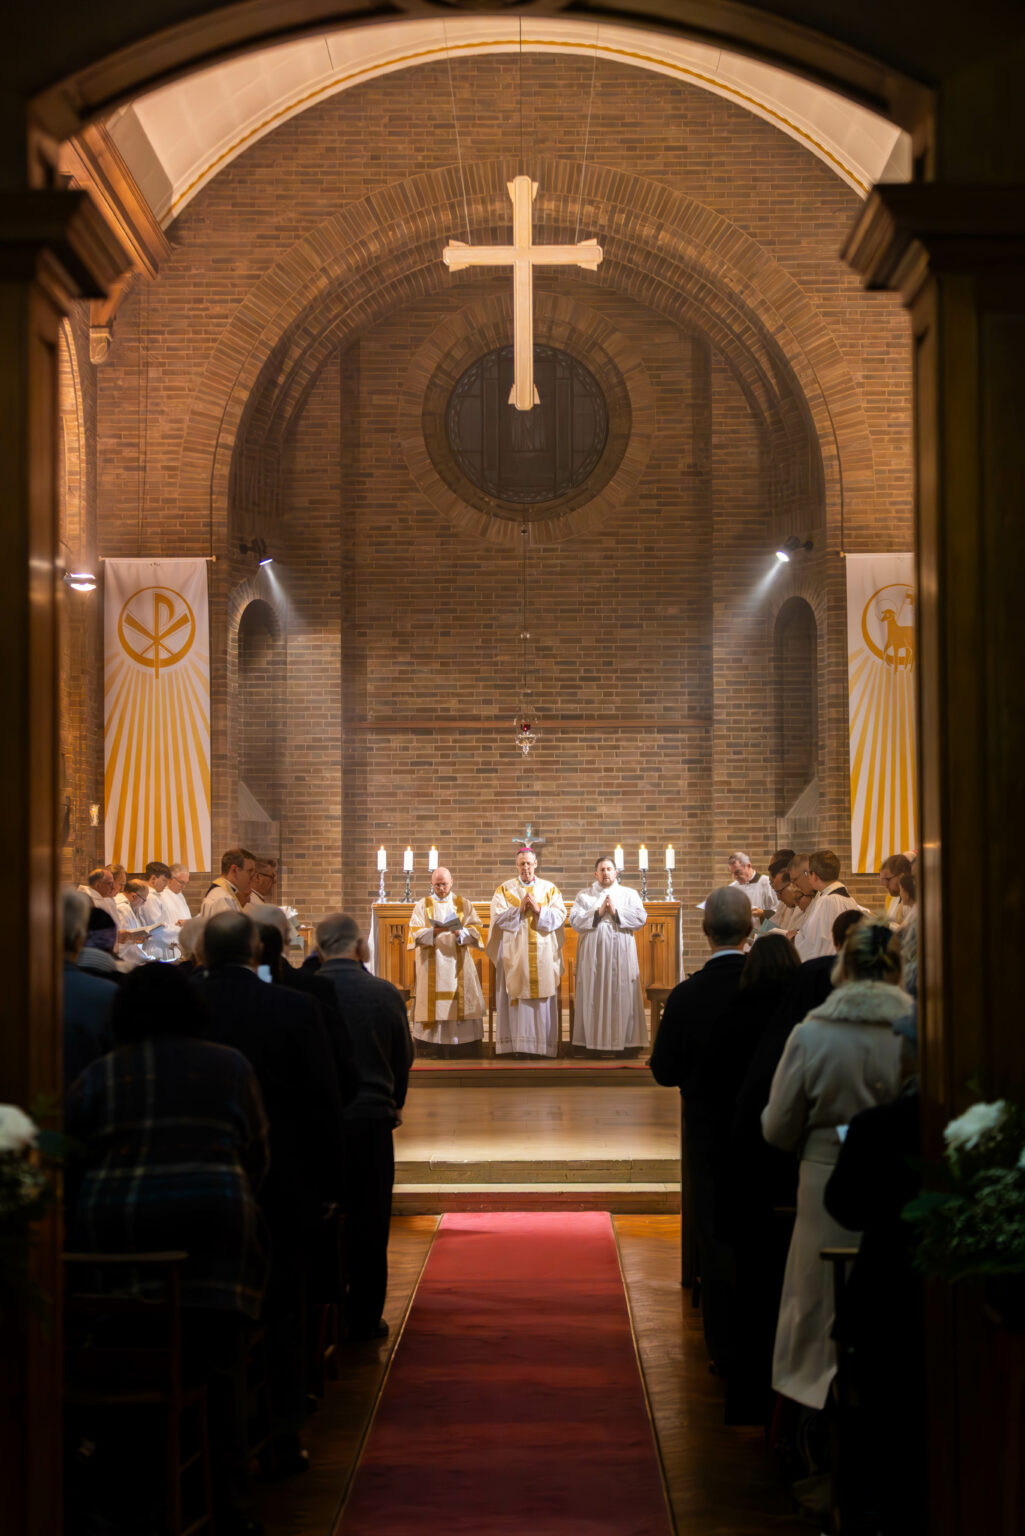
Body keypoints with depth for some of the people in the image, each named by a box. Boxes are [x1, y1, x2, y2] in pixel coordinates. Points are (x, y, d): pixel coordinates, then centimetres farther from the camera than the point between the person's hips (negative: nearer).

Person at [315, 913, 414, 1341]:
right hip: (370, 1117, -1)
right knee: (367, 1221, 7)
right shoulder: (384, 993, -6)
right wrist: (392, 1104, 21)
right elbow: (404, 1059, 5)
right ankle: (364, 1318, 11)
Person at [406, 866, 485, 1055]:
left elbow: (475, 930, 4)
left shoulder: (464, 904, 12)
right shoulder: (422, 905, 11)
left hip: (458, 963, 0)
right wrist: (433, 931, -18)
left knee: (462, 1003, -7)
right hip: (431, 965, 0)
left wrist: (460, 932, -17)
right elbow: (416, 933, 1)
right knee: (434, 1005, -7)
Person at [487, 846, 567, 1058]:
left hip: (544, 952, 1)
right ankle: (516, 1044, -5)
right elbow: (498, 917, -3)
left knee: (543, 998, -1)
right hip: (514, 952, -1)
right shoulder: (505, 889, 8)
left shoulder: (550, 889, 11)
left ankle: (543, 1044, 1)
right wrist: (519, 909, -14)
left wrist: (539, 910, -12)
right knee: (517, 997, -5)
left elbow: (560, 915, 1)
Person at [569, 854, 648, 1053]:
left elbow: (641, 918, -2)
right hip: (593, 954, 0)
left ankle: (625, 1039, 2)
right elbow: (575, 920, -3)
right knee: (594, 996, -2)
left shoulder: (629, 894, 11)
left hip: (621, 954, 0)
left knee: (622, 994, -2)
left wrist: (616, 911, -11)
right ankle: (594, 1039, 1)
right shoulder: (584, 895, 10)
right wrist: (597, 913, -13)